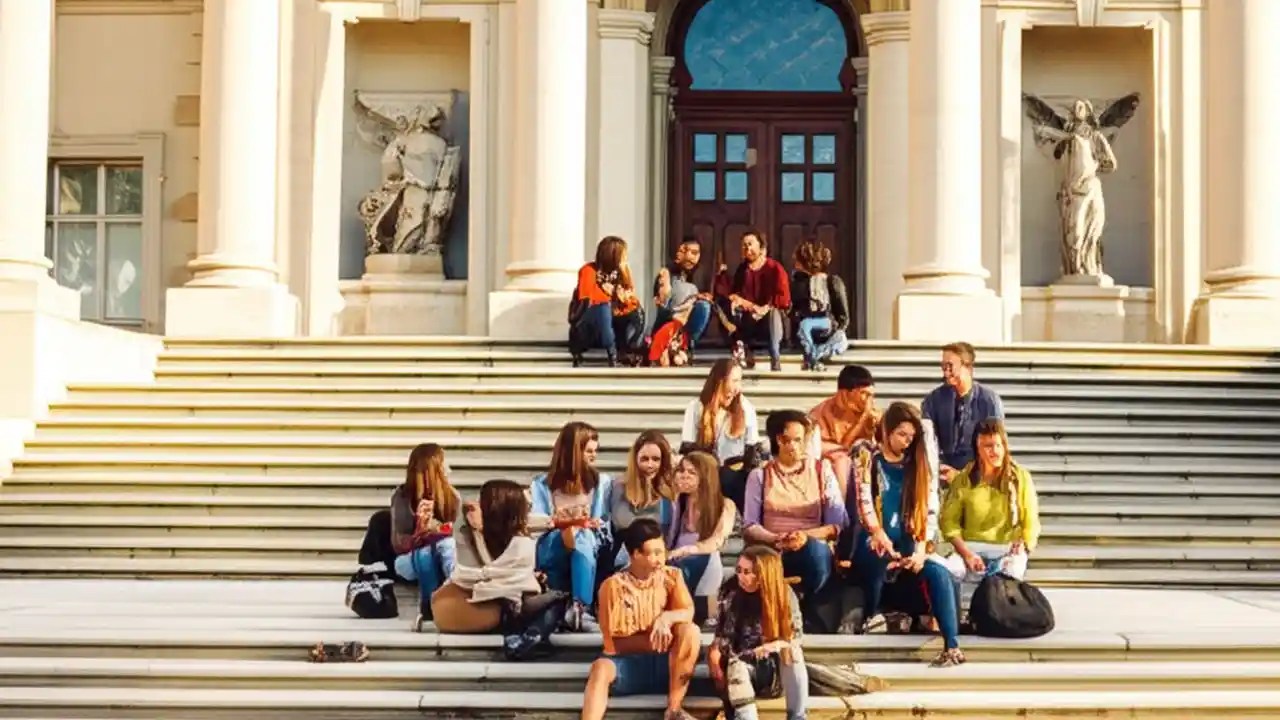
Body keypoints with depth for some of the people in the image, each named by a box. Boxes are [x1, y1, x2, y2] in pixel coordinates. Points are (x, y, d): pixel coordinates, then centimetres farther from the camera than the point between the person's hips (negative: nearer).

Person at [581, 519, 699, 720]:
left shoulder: (672, 576, 2)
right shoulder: (613, 586, -8)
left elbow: (688, 612, -12)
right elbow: (611, 643, -8)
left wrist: (666, 617, -33)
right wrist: (651, 638, -17)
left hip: (665, 661, 2)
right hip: (626, 662, -2)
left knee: (690, 630, -26)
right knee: (601, 668, -35)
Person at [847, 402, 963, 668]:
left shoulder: (918, 464, 11)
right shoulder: (867, 456, 1)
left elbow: (930, 509, 3)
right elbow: (863, 499, -14)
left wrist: (921, 549, -12)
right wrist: (879, 534, -31)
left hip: (907, 545, 3)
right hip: (874, 543, -3)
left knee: (939, 572, -25)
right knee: (879, 556, -38)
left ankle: (952, 646, -31)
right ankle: (872, 616, -13)